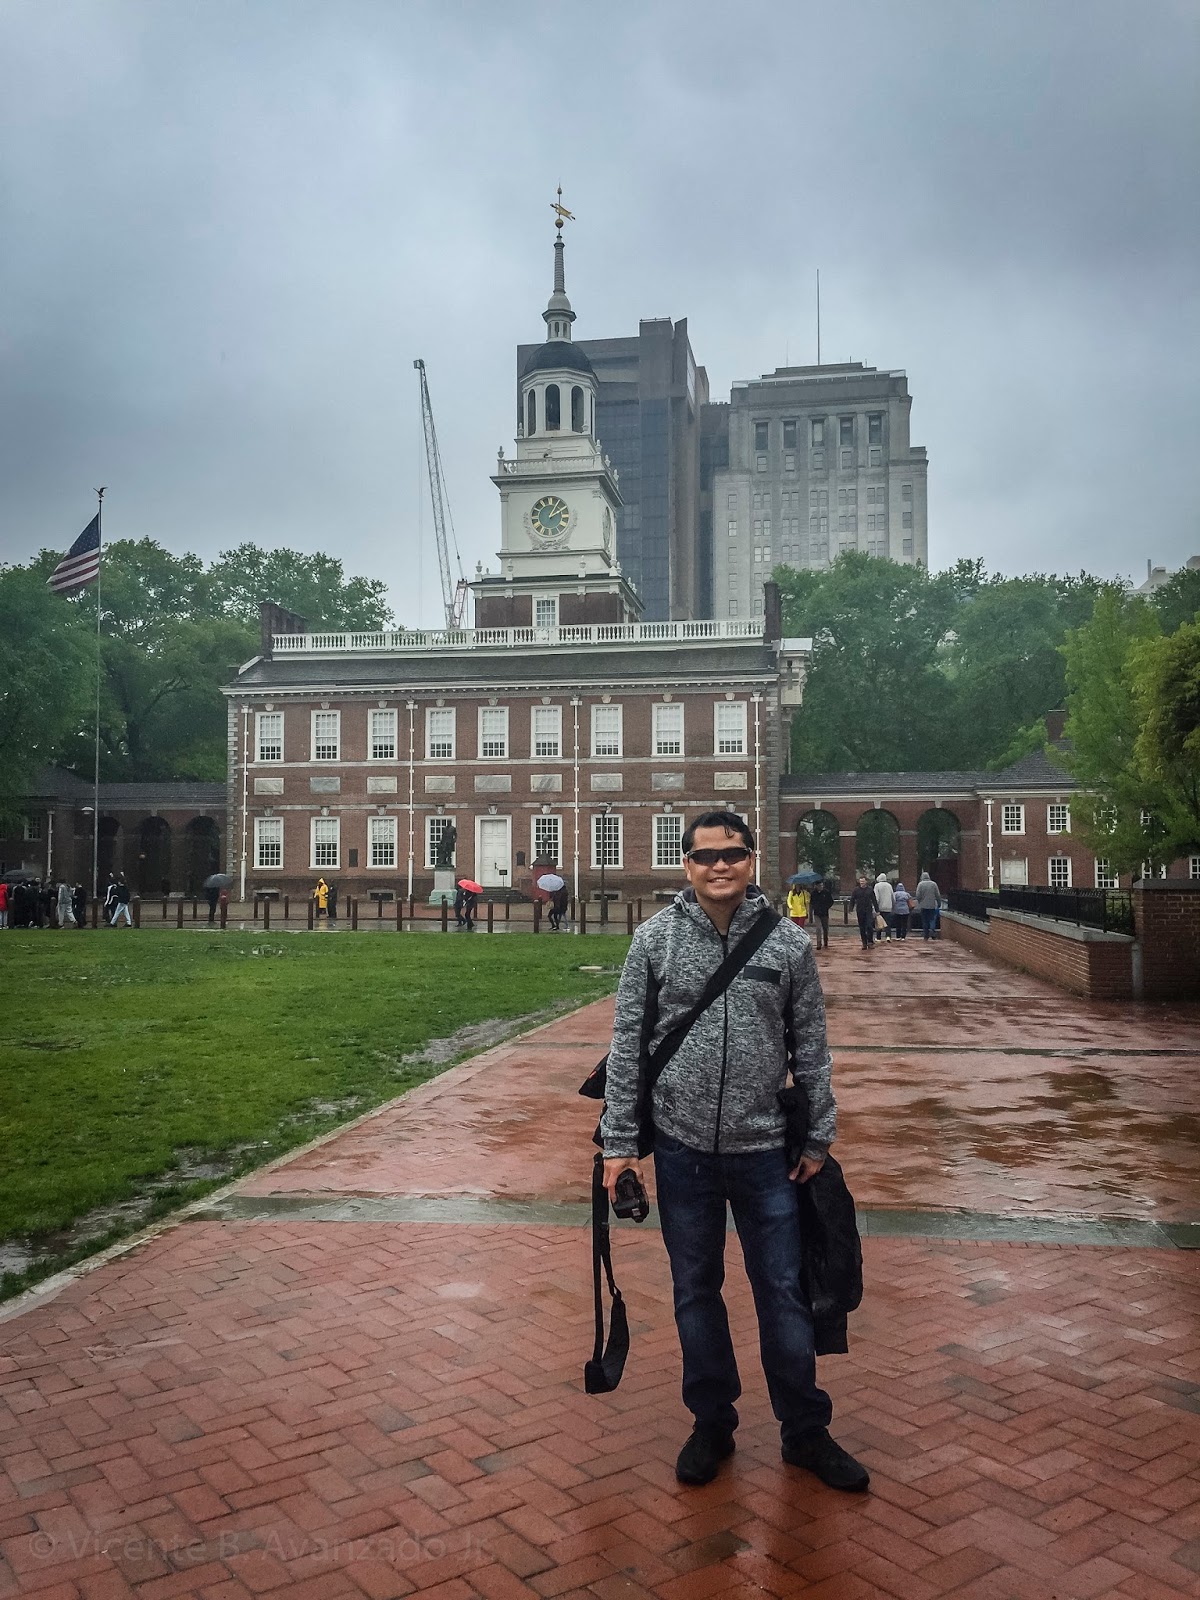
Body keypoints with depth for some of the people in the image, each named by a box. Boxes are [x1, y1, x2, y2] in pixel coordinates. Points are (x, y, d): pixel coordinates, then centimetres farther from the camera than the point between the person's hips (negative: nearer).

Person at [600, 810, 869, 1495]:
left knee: (784, 1293, 10)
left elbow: (811, 1049, 3)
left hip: (765, 1151, 0)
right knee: (696, 1292, 15)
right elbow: (628, 1045, -2)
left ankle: (806, 1431, 28)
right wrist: (620, 1142, -3)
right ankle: (712, 1425, 33)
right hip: (682, 1150, 1)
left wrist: (819, 1138, 4)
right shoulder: (656, 939, -4)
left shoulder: (789, 942, -2)